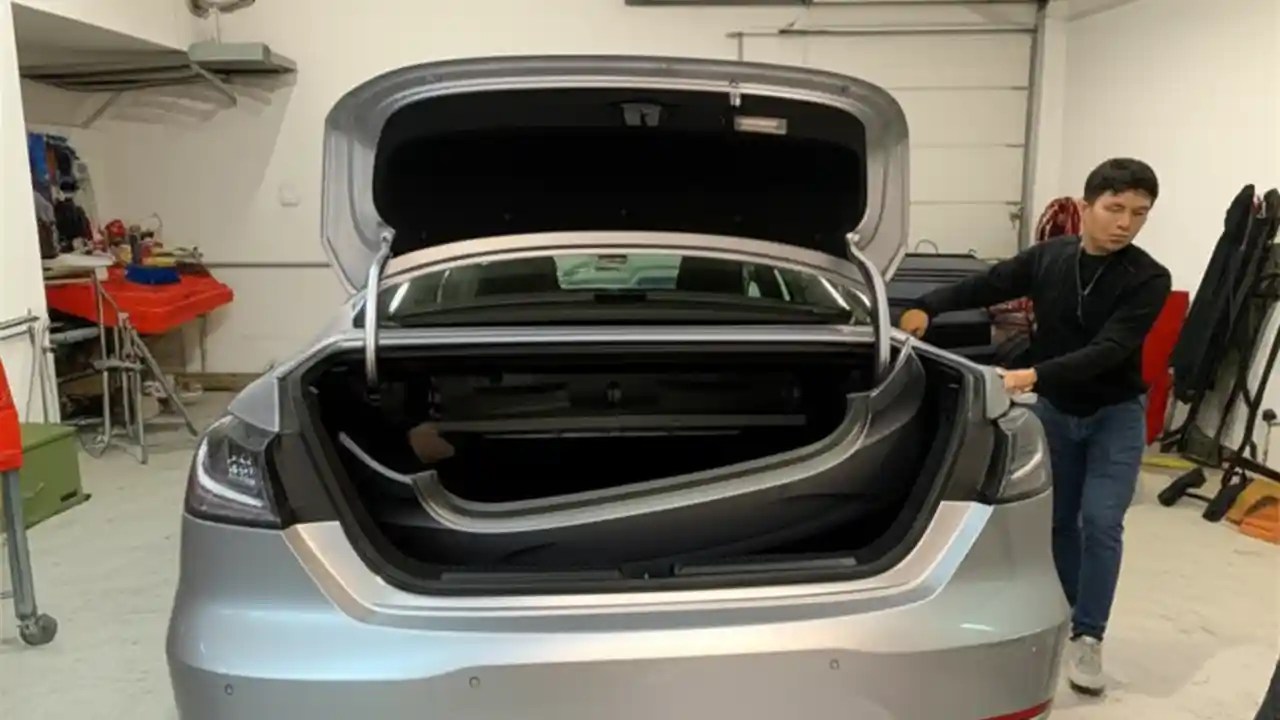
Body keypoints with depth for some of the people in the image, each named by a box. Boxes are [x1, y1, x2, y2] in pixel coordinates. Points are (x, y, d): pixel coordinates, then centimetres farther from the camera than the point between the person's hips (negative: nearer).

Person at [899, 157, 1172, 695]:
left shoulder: (1148, 279, -19)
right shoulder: (1047, 258, -9)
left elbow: (1108, 350, -30)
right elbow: (985, 286, 1)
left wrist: (1034, 374, -43)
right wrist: (928, 307, -15)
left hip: (1115, 416, -3)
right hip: (1054, 411, 3)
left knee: (1100, 524, -9)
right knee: (1057, 520, 12)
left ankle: (1087, 637, 5)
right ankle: (1068, 615, 32)